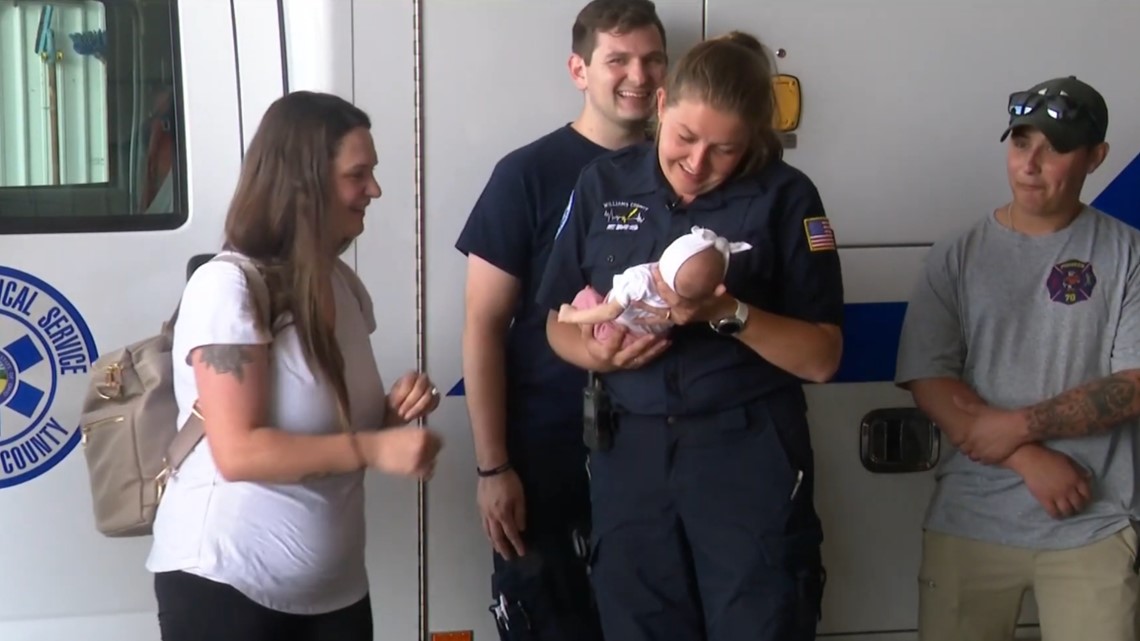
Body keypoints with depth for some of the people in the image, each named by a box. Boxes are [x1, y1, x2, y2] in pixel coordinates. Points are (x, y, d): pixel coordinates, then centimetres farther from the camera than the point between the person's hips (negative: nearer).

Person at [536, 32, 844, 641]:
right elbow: (559, 321, 9)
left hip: (749, 455, -2)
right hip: (628, 452, 3)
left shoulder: (784, 196, -5)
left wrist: (728, 312, -21)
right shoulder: (603, 183, 3)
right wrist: (596, 353, -13)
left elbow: (821, 358, -6)